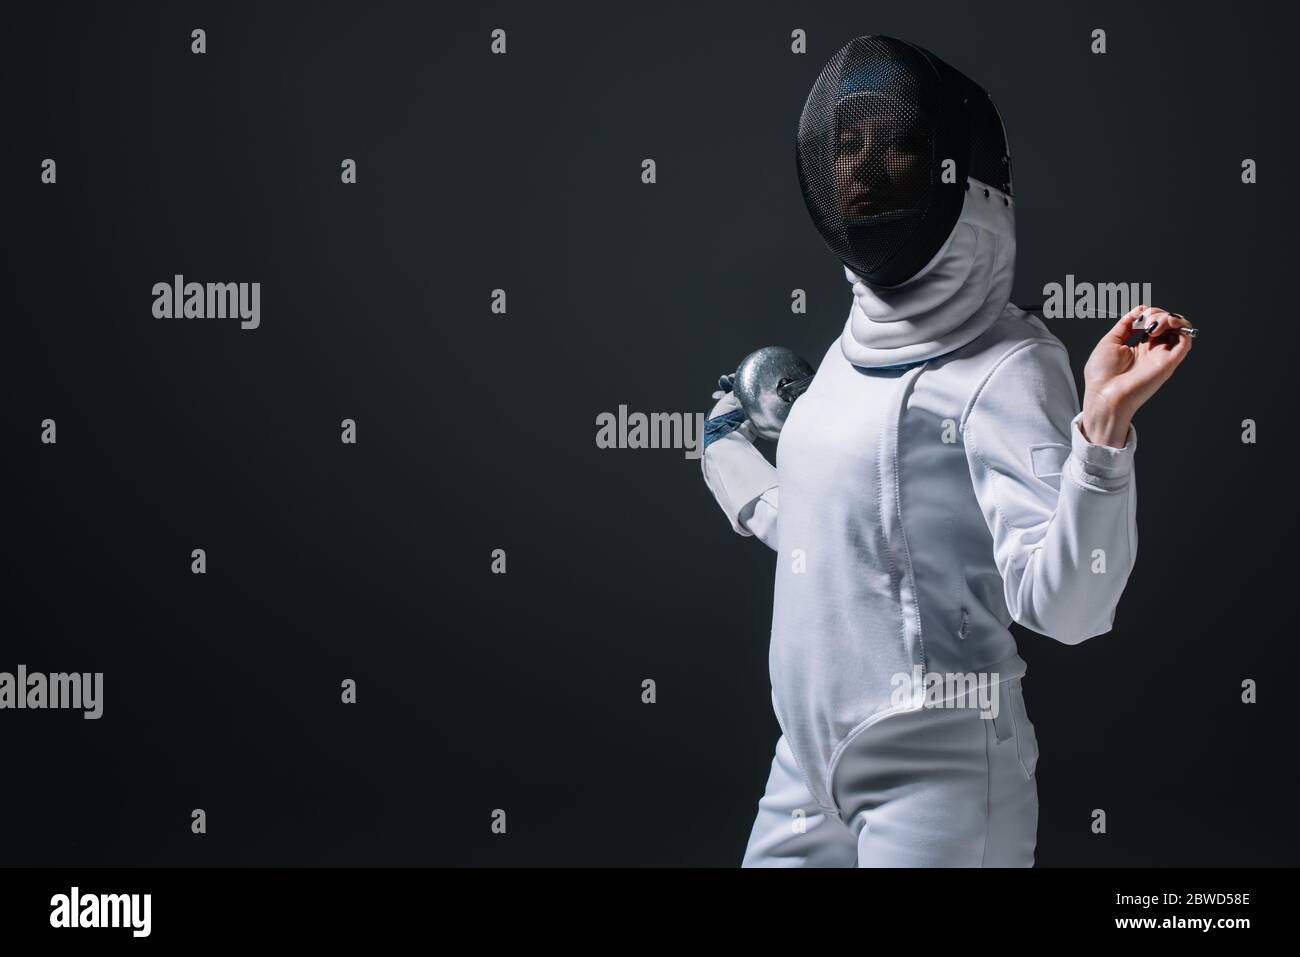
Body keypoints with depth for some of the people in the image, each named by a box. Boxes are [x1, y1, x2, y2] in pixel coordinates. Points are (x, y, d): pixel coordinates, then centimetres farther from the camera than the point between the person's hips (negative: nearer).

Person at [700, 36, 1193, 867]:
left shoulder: (1006, 368, -13)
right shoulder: (855, 348, 8)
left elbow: (1064, 604, -22)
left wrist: (1105, 427, -34)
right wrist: (723, 440, 31)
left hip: (935, 782, -7)